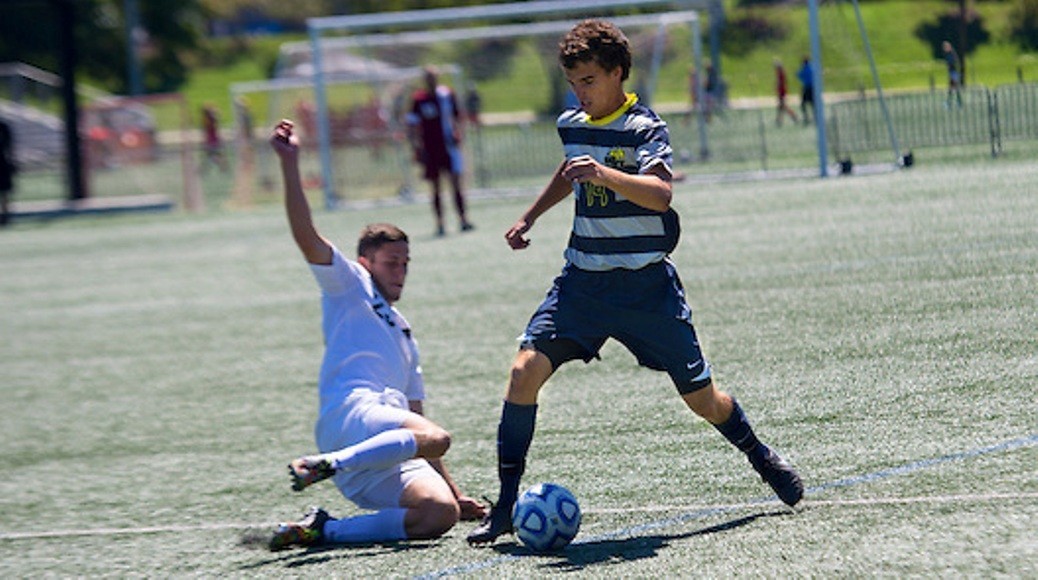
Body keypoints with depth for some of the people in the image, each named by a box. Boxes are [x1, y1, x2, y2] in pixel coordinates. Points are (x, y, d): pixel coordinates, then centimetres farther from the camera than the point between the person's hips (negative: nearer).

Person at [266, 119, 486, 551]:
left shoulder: (403, 333, 36)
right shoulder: (348, 287, 17)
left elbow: (416, 418, 35)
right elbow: (306, 237, -1)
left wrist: (454, 492, 28)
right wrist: (290, 164, -12)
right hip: (350, 409, -7)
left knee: (441, 513, -21)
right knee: (436, 437, -35)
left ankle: (321, 530, -18)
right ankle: (325, 464, -37)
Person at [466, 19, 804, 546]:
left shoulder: (643, 128, -12)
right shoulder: (570, 126, 7)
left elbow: (659, 193, -31)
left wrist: (604, 173, -46)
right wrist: (530, 217, 31)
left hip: (646, 285, -4)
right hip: (582, 280, 5)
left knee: (702, 400, 4)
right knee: (525, 370, -17)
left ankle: (759, 455, 37)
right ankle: (505, 506, -12)